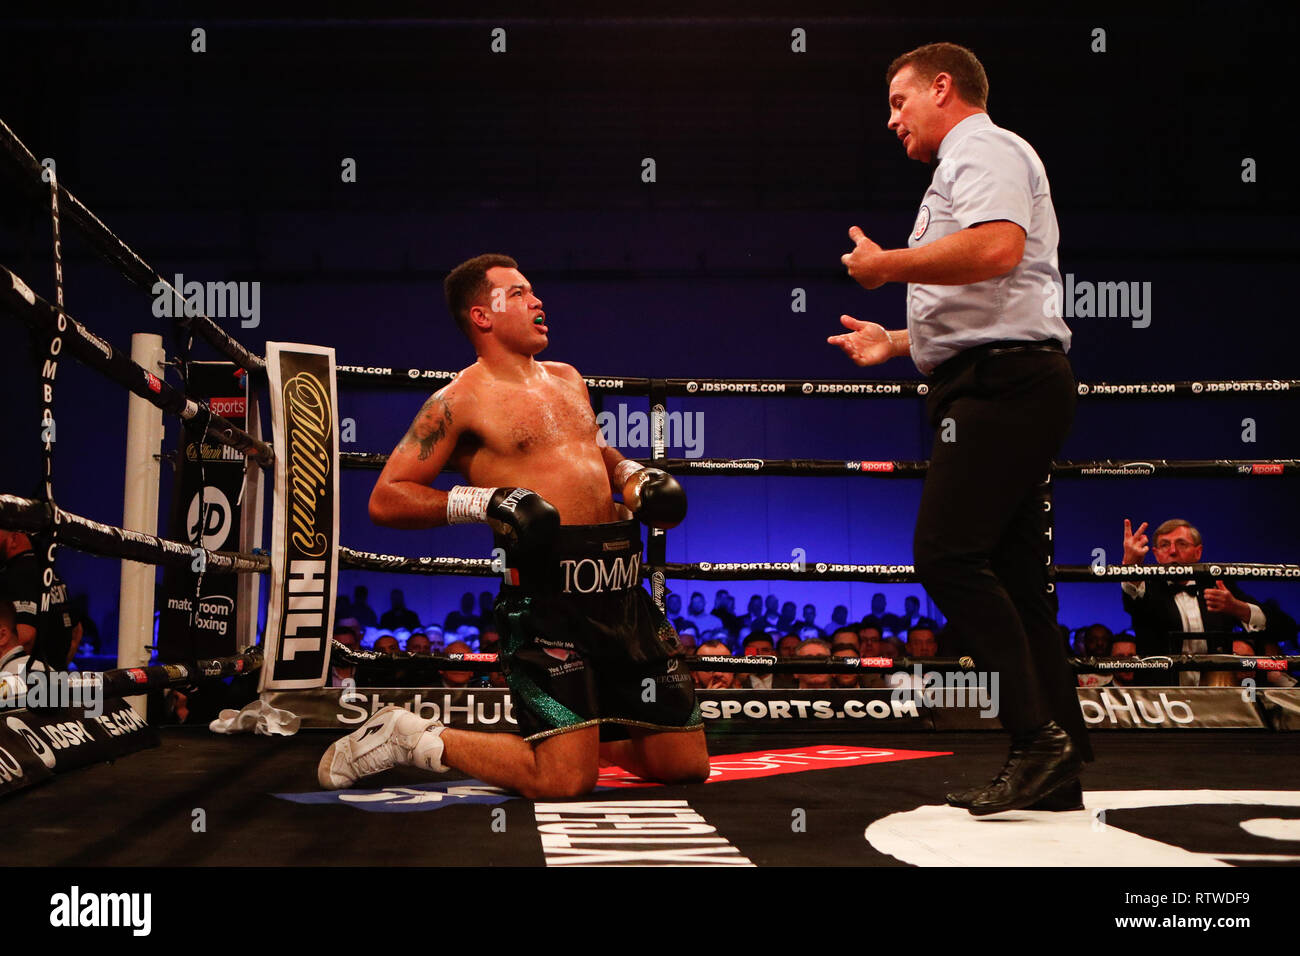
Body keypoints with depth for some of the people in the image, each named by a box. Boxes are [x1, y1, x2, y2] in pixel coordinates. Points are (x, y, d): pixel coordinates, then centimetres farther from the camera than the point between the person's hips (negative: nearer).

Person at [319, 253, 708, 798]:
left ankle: (578, 731, 33)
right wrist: (483, 501, -16)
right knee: (564, 780, -13)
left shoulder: (566, 379, 20)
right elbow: (385, 499, -5)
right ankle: (411, 738, 8)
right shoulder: (461, 400, -2)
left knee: (687, 765, 8)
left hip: (623, 591, 7)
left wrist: (633, 475, 16)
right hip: (548, 595, -7)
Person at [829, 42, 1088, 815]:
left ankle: (1039, 738, -16)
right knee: (1010, 575, 6)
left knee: (949, 554, -17)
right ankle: (1059, 767, 8)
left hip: (1005, 381, -11)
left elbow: (997, 250, -24)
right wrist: (895, 343, 30)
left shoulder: (983, 151, -3)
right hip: (1004, 383, 11)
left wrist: (887, 264, -13)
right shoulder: (969, 166, 29)